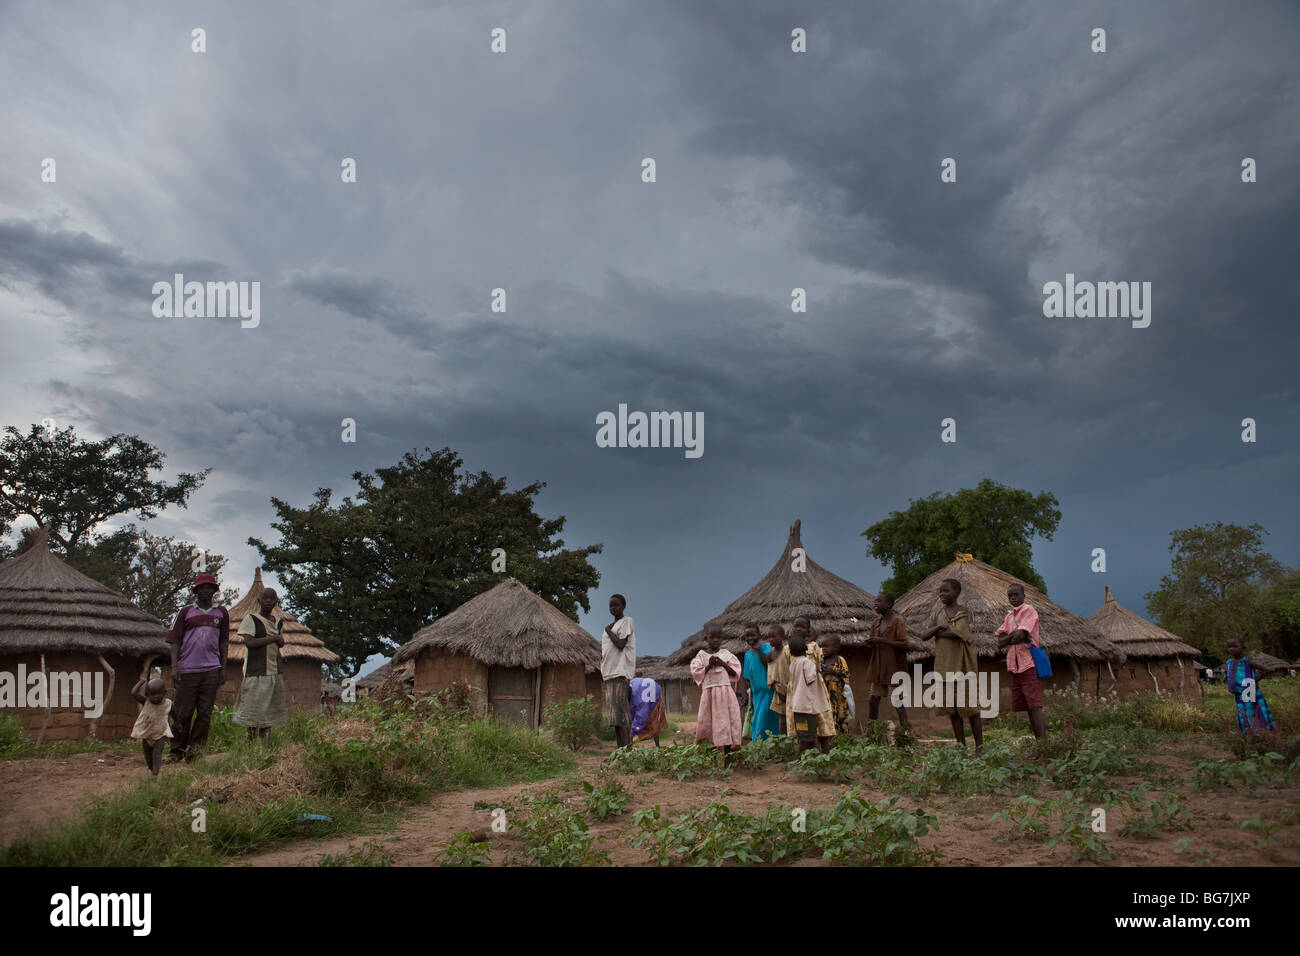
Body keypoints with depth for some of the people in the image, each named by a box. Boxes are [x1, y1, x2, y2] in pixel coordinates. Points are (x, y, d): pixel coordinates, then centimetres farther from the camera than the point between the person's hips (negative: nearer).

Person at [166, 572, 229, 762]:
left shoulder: (221, 613, 13)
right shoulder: (186, 612, 6)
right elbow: (175, 641, 5)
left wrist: (223, 668, 11)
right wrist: (174, 666, -5)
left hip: (211, 670, 2)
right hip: (187, 669, -2)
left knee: (205, 713, 1)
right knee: (182, 712, 1)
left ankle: (195, 748, 9)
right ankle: (177, 750, 12)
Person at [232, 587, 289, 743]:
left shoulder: (278, 621, 15)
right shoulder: (251, 619, -2)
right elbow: (249, 642, -14)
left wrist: (279, 640, 1)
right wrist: (272, 638, -11)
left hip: (275, 671, 6)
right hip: (256, 671, -6)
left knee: (270, 708, 6)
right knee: (254, 707, -7)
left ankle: (266, 743, 12)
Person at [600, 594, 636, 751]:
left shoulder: (627, 622, -1)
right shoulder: (611, 626, 23)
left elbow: (620, 644, -15)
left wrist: (608, 631, -1)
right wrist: (602, 674, 18)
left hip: (620, 673, -8)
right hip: (609, 673, 8)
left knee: (620, 711, -16)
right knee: (614, 714, 5)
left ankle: (626, 749, -19)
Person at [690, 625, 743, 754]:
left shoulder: (726, 654, 7)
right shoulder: (701, 655, 5)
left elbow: (736, 672, 4)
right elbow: (695, 673, -1)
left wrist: (723, 664, -10)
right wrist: (708, 666, -11)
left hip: (725, 691, 1)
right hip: (709, 691, -1)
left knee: (727, 720, -4)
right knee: (707, 720, -3)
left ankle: (727, 752, -1)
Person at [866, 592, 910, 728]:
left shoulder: (897, 621, -10)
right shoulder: (876, 622, 10)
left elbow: (904, 644, -18)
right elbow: (871, 644, 18)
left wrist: (882, 640, -22)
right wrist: (869, 643, -6)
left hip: (894, 668, -6)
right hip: (878, 668, 7)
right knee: (873, 700, 9)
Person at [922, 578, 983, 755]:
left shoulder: (963, 612, -6)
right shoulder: (937, 612, 7)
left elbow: (957, 632, -23)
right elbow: (924, 636, 0)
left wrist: (937, 633, -9)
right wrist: (938, 626, -16)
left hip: (962, 665, -5)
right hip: (945, 665, 5)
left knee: (970, 706, -1)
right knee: (952, 708, 7)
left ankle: (980, 747, 6)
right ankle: (961, 747, 15)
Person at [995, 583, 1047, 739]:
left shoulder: (1029, 610, -4)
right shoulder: (1009, 616, 19)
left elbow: (1020, 635, -17)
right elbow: (1000, 641, 10)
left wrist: (1008, 639, 1)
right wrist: (1015, 634, -7)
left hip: (1028, 663, -8)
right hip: (1014, 666, 8)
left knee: (1034, 706, -13)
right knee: (1019, 705, 6)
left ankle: (1042, 740, -17)